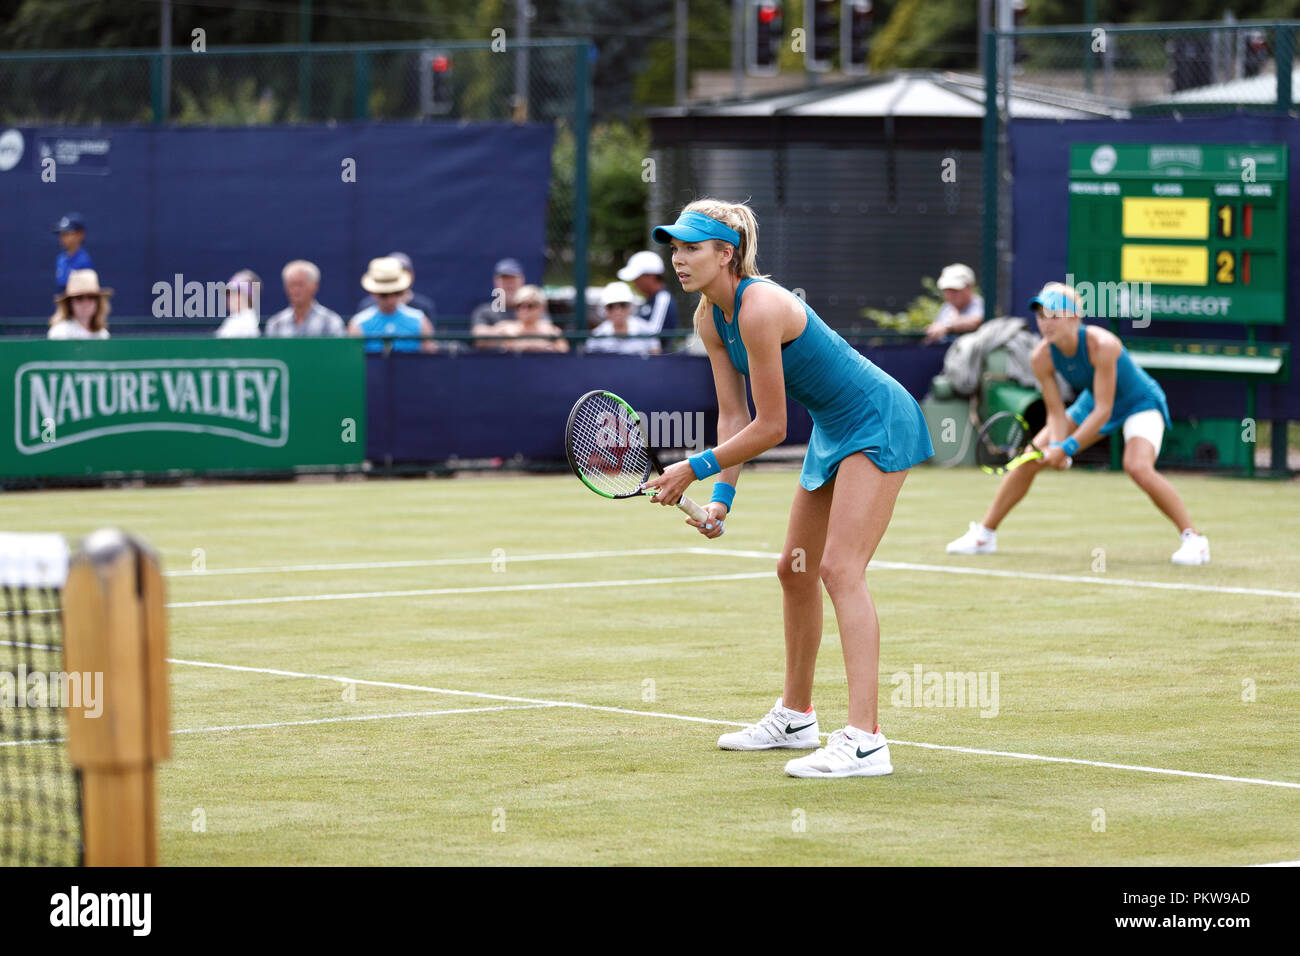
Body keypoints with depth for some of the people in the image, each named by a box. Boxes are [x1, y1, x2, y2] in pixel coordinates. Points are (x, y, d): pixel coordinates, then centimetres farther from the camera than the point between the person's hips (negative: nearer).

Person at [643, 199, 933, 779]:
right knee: (796, 569, 15)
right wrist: (721, 496, -8)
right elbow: (734, 417, 4)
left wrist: (695, 469, -17)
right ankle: (795, 719, 31)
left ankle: (864, 741, -28)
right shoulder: (710, 318, 0)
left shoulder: (760, 308, -28)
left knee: (840, 568, -20)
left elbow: (769, 428, -24)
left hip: (878, 425, -10)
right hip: (833, 430, 10)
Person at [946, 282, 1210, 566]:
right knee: (1029, 459, -1)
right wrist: (1056, 445, -32)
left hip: (1140, 404, -6)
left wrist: (1068, 448, -39)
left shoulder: (1101, 345, -37)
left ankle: (1193, 539, -19)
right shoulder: (1042, 358, -20)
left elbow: (1103, 410, -34)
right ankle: (985, 534, 14)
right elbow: (1056, 412, -12)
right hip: (1091, 403, 6)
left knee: (1138, 467, -32)